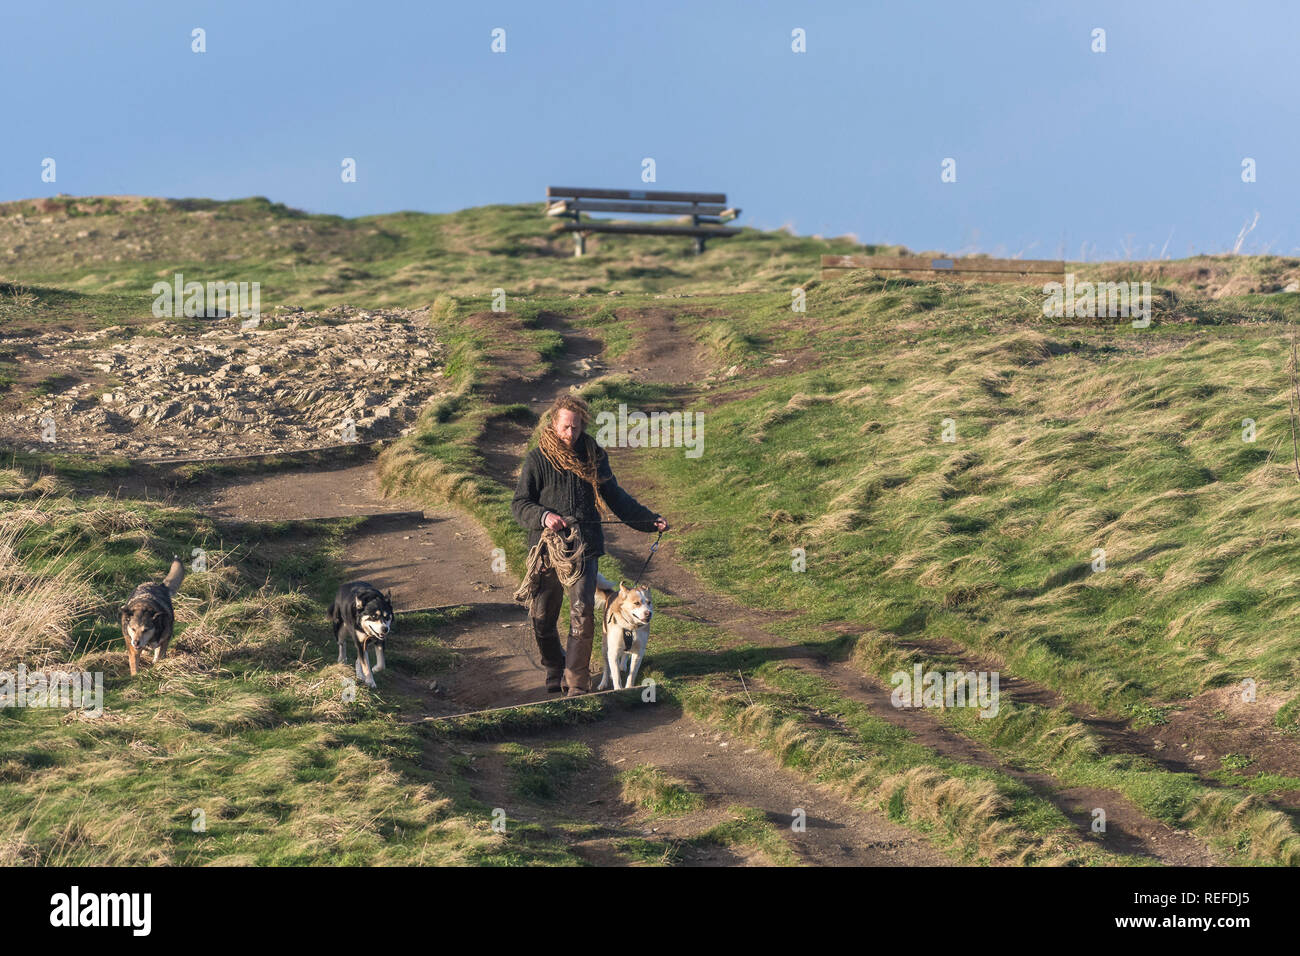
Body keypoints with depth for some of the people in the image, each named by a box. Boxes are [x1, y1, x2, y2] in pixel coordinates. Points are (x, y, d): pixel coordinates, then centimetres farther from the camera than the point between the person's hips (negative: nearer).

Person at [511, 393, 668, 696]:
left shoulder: (593, 456, 9)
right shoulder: (537, 460, 1)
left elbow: (615, 497, 19)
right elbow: (520, 504, 0)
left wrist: (650, 520, 12)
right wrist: (544, 516, -20)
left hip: (584, 549, 1)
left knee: (582, 612, -14)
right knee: (541, 617, 4)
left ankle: (577, 682, -9)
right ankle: (554, 670, 29)